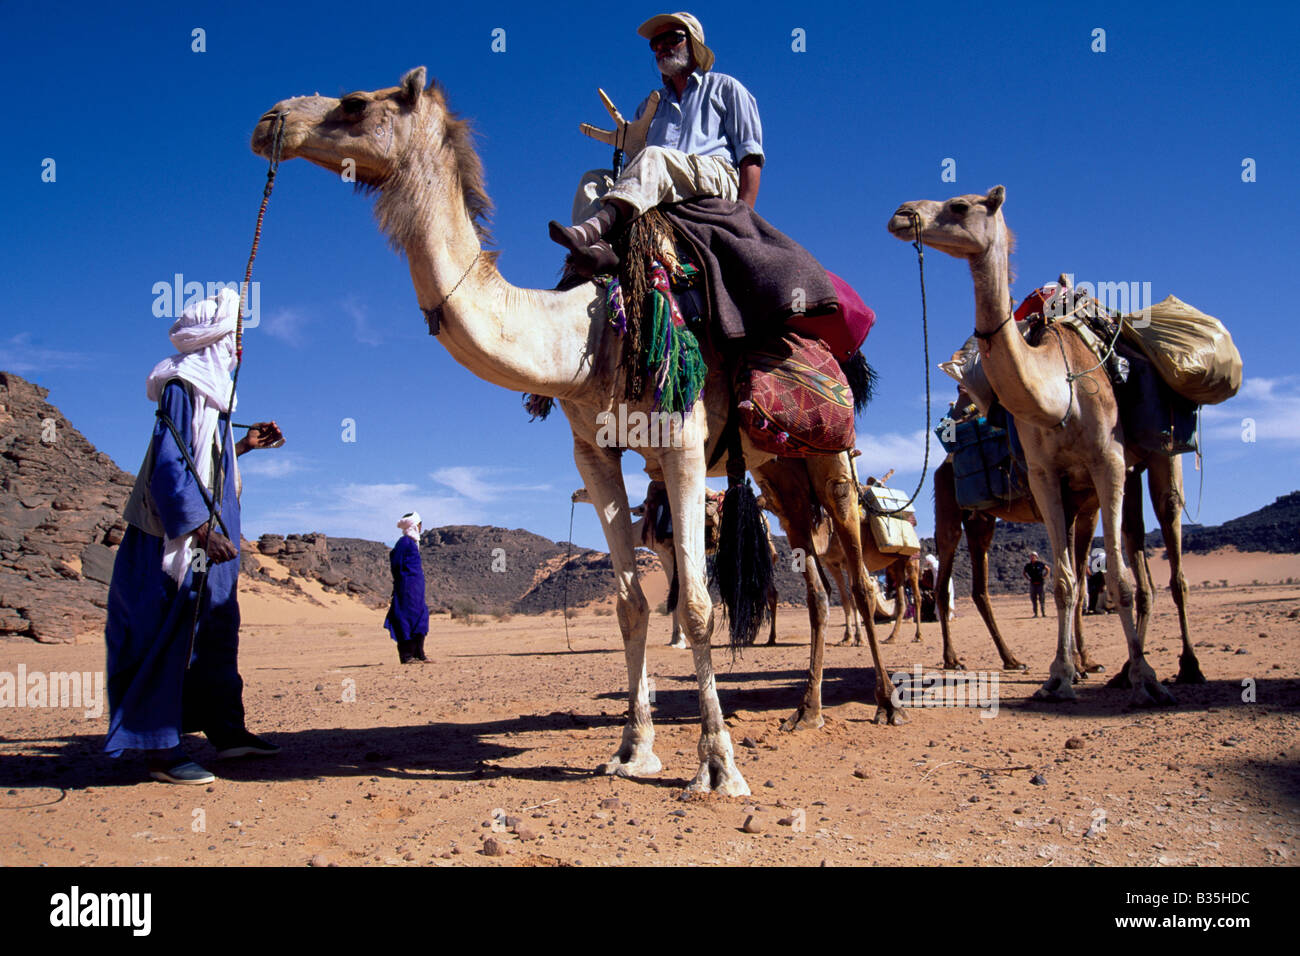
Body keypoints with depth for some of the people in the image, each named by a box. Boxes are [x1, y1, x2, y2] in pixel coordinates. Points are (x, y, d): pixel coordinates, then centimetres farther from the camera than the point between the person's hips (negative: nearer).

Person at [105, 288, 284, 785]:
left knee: (217, 627, 13)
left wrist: (244, 444, 22)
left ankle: (226, 730, 22)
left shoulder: (206, 388, 15)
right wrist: (204, 529, -25)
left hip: (205, 529, 10)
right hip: (182, 534, -10)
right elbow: (170, 463, -21)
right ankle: (161, 751, -1)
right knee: (170, 632, -6)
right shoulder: (183, 385, -13)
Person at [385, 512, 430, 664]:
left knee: (420, 618, 10)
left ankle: (418, 654, 15)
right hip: (408, 586, -10)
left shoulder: (413, 542, 18)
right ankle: (406, 655, -4)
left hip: (416, 588, 10)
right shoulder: (404, 542, -11)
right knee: (407, 619, -7)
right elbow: (397, 564, -15)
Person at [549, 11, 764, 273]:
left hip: (718, 180, -5)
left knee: (653, 157, -32)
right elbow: (632, 156, 26)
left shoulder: (723, 88, 22)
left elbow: (751, 155, 10)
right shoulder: (649, 105, 36)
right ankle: (600, 247, -49)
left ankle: (594, 227, -55)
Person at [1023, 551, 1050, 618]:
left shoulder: (1040, 564, -1)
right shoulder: (1028, 566, 6)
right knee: (1033, 599, 2)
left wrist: (1045, 576, 4)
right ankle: (1035, 613, 6)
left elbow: (1047, 569, 13)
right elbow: (1024, 573, 22)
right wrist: (1028, 579, 9)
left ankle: (1043, 613, -1)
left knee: (1041, 598, -4)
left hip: (1040, 583, -3)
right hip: (1033, 584, 3)